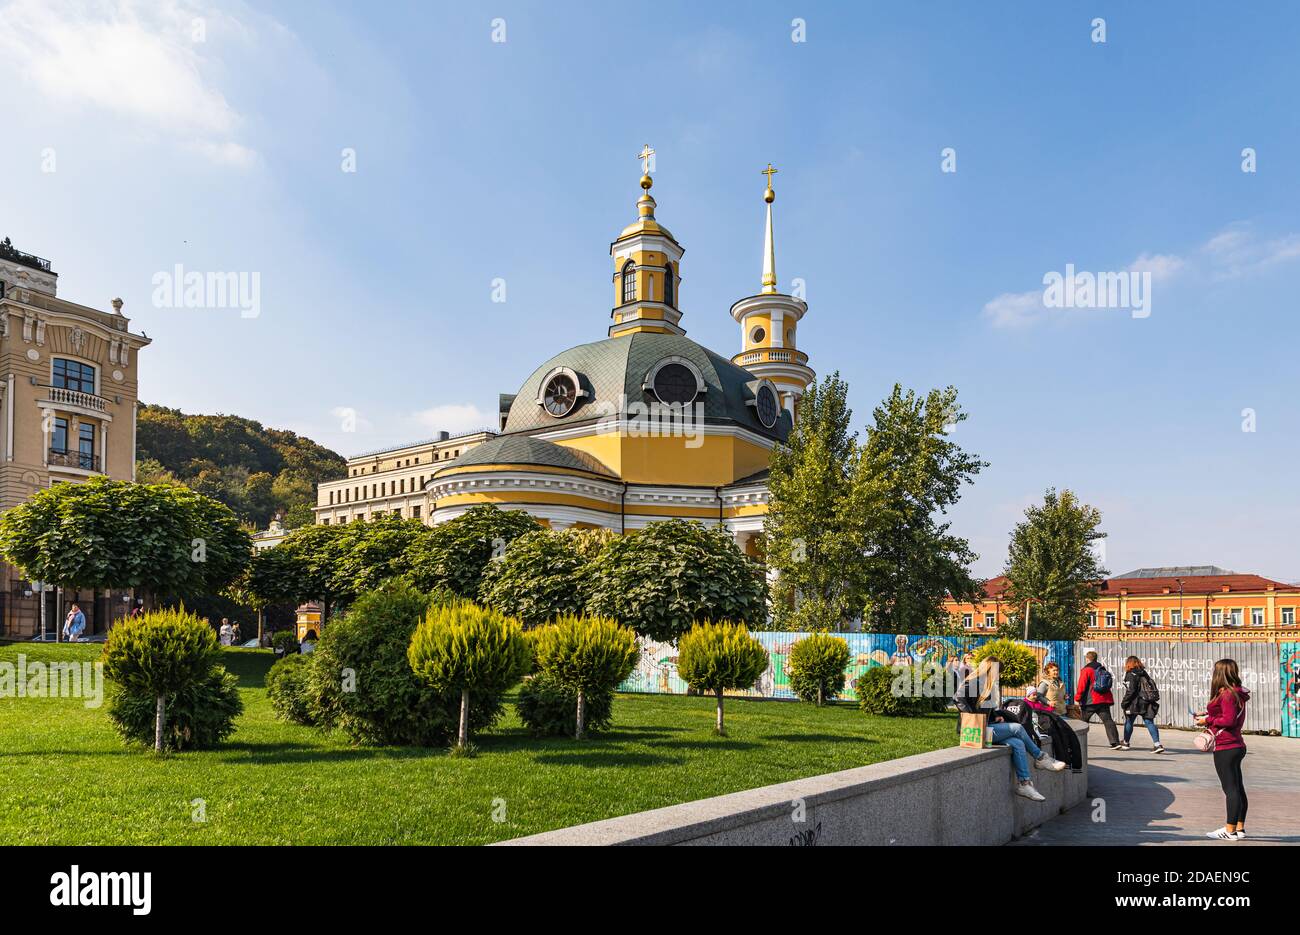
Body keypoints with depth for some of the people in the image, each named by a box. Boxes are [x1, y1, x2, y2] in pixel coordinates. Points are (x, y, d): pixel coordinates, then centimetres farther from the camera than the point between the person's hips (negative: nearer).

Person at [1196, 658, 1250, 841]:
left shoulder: (1227, 694, -18)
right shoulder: (1237, 693, 12)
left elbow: (1229, 720, -23)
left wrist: (1208, 720, -11)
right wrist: (1208, 714, 10)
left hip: (1225, 748, -10)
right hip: (1236, 746, 10)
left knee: (1230, 789, -5)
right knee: (1238, 788, 14)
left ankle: (1230, 830, 0)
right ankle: (1239, 828, 22)